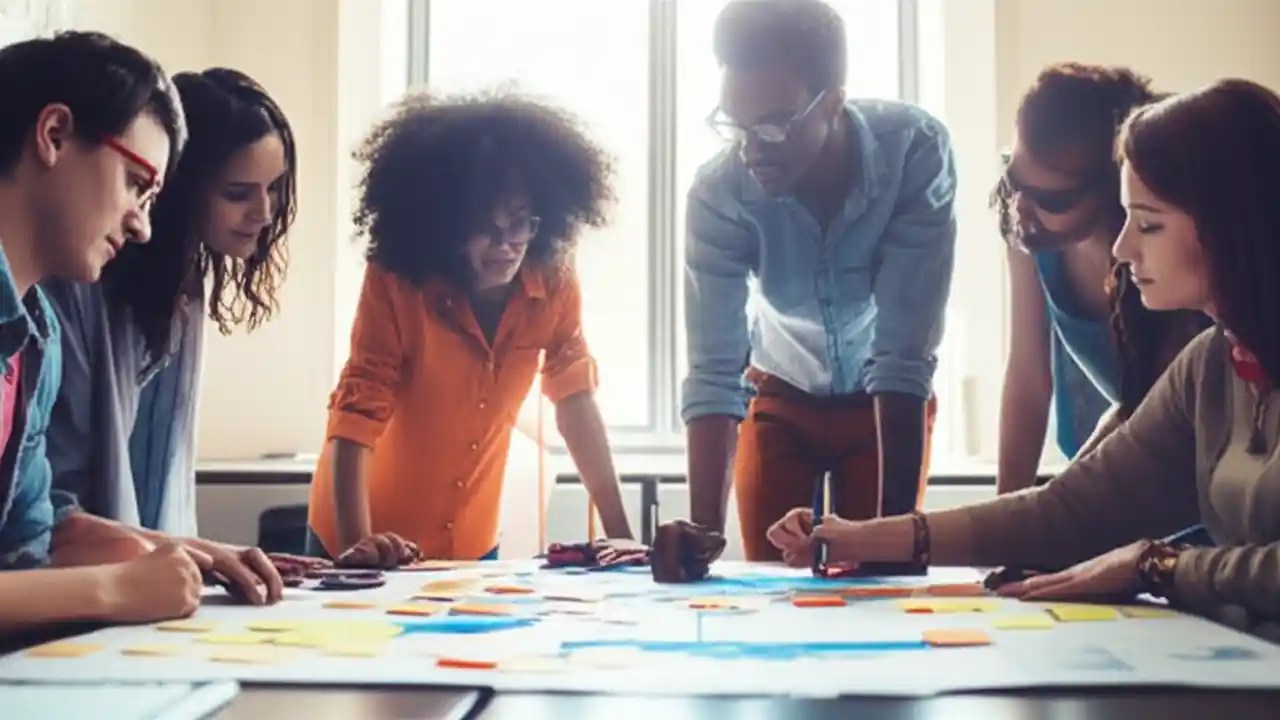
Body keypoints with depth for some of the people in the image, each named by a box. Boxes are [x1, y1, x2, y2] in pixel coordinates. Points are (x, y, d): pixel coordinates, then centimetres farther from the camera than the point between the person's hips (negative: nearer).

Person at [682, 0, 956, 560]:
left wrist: (897, 526, -36)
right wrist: (703, 536, -36)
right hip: (781, 397, 1)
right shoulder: (718, 193, -29)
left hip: (892, 401, -1)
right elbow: (712, 374, -28)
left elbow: (904, 358, -32)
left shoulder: (915, 151, -32)